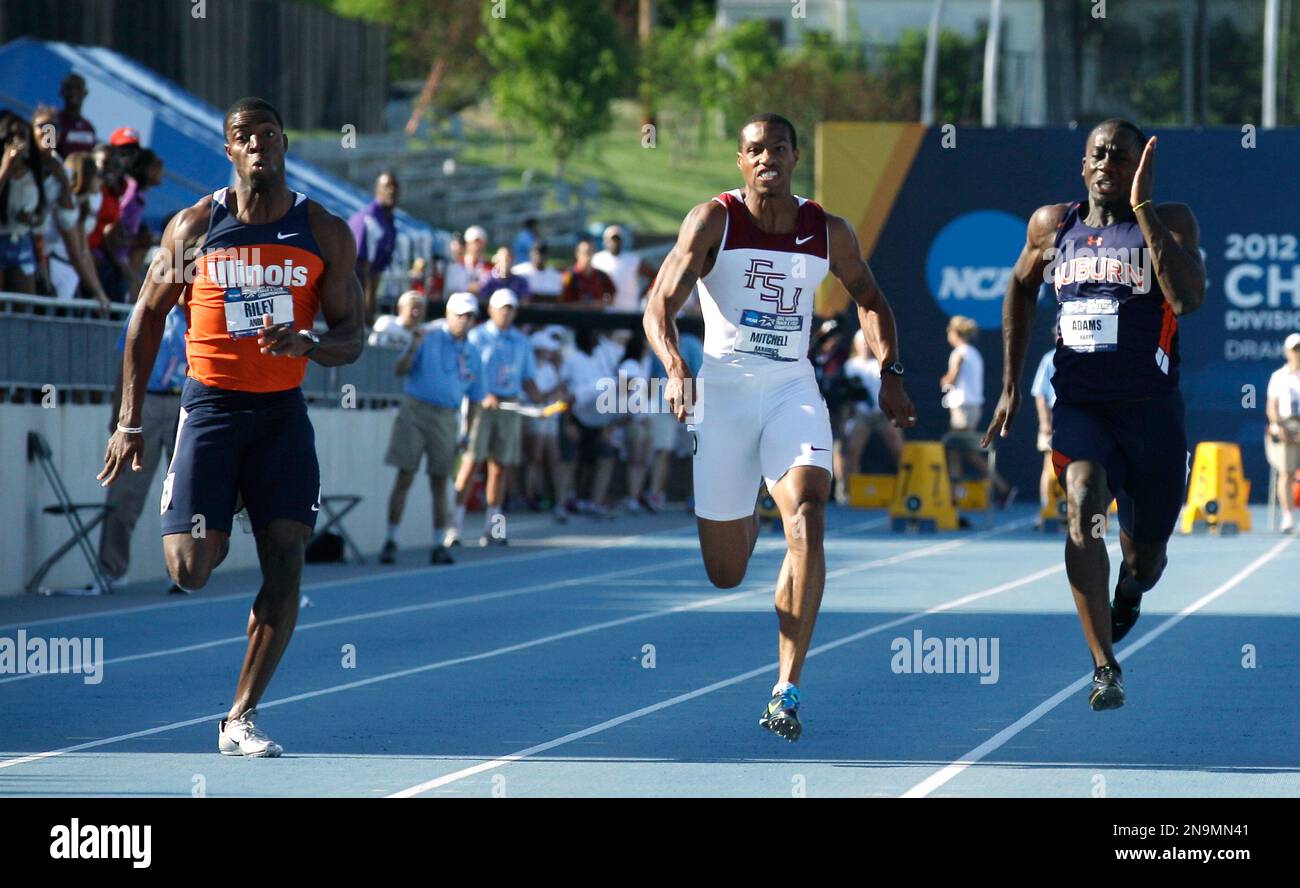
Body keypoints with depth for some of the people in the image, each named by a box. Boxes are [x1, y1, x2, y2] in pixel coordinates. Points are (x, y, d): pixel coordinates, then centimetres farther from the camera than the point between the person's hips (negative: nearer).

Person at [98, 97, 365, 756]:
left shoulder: (325, 232, 2)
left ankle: (239, 719, 0)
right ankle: (210, 533, 30)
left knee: (286, 565, -9)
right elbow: (148, 317, 7)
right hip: (210, 407, -1)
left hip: (283, 411, 1)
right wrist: (130, 421, 2)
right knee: (190, 572, -10)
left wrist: (308, 344, -20)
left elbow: (352, 337, 4)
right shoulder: (193, 227, 0)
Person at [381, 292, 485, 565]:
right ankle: (390, 541, 0)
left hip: (448, 418, 3)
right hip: (416, 411, -3)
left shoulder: (473, 353, 12)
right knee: (404, 478, -4)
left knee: (440, 482, 5)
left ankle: (439, 545, 8)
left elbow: (474, 397, 17)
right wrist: (413, 348, -21)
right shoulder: (428, 337, 1)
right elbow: (400, 370, -4)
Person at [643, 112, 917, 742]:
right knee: (725, 575, 4)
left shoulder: (829, 233, 2)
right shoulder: (713, 221, -7)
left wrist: (890, 371, 5)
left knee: (807, 522, -25)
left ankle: (786, 691, -23)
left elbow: (870, 300, 19)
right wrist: (675, 371, -27)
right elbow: (660, 307, -10)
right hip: (723, 389, -1)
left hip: (793, 390, 1)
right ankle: (744, 523, 47)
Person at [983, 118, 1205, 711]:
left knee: (1146, 560, 11)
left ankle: (1130, 585, 52)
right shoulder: (1052, 225, 4)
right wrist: (1010, 384, 18)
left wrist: (1143, 209, -25)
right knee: (1084, 505, -29)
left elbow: (1189, 299, -23)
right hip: (1079, 405, 1)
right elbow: (1021, 287, 23)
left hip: (1151, 411, -1)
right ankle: (1105, 668, -29)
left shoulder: (1169, 222, -5)